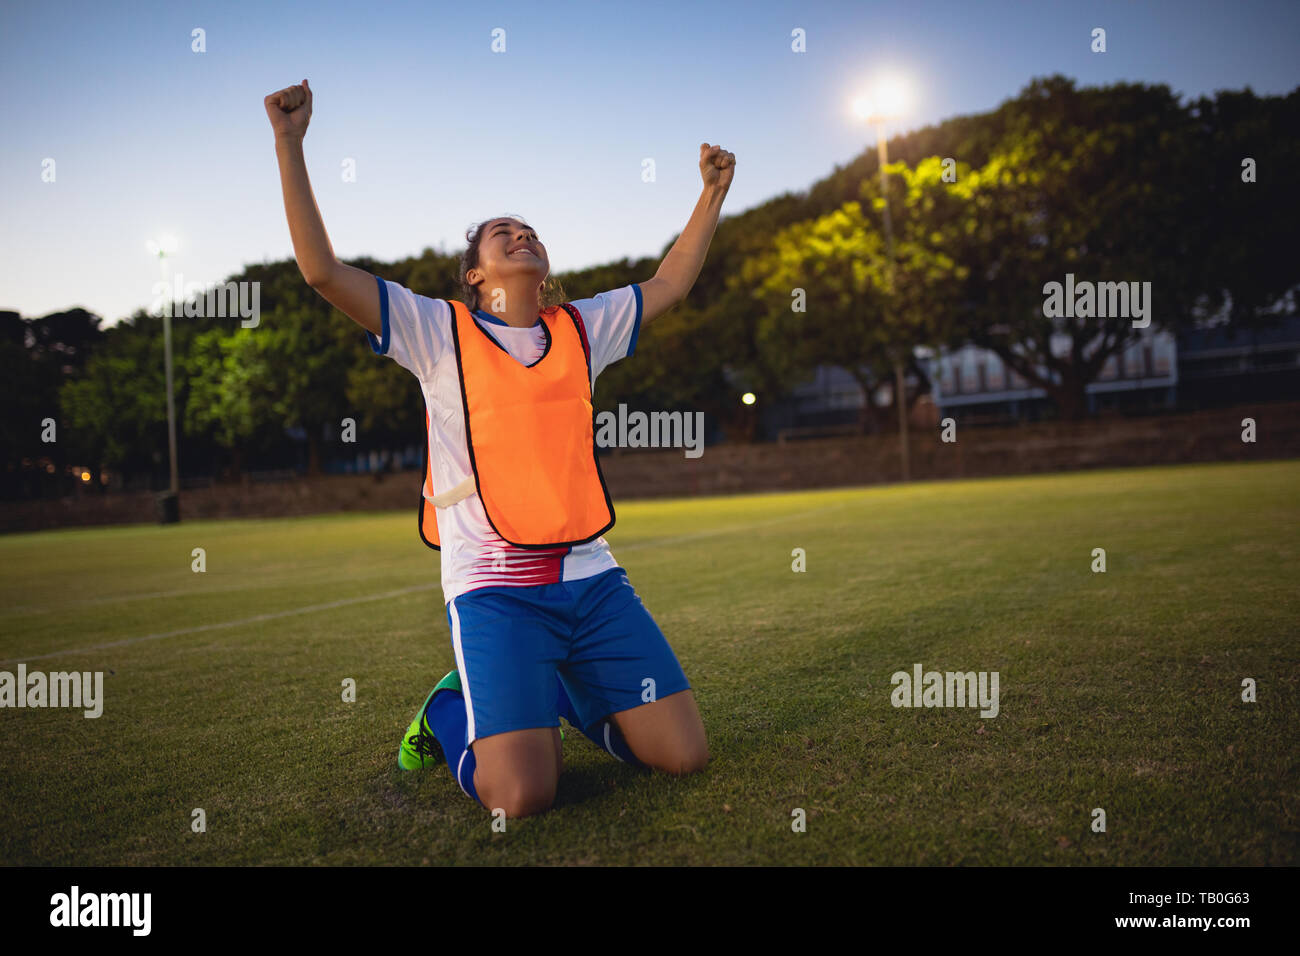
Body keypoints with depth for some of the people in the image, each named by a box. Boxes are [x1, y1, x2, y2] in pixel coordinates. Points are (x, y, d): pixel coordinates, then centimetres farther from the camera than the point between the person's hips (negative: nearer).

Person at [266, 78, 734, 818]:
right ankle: (453, 713, 16)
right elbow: (323, 269, -4)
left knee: (685, 753, -1)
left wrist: (714, 192, 23)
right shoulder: (440, 331, 3)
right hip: (494, 588, -4)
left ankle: (565, 693, 26)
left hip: (591, 576, 4)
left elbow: (670, 285, 24)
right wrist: (291, 144, -7)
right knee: (524, 794, -17)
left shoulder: (581, 328, 14)